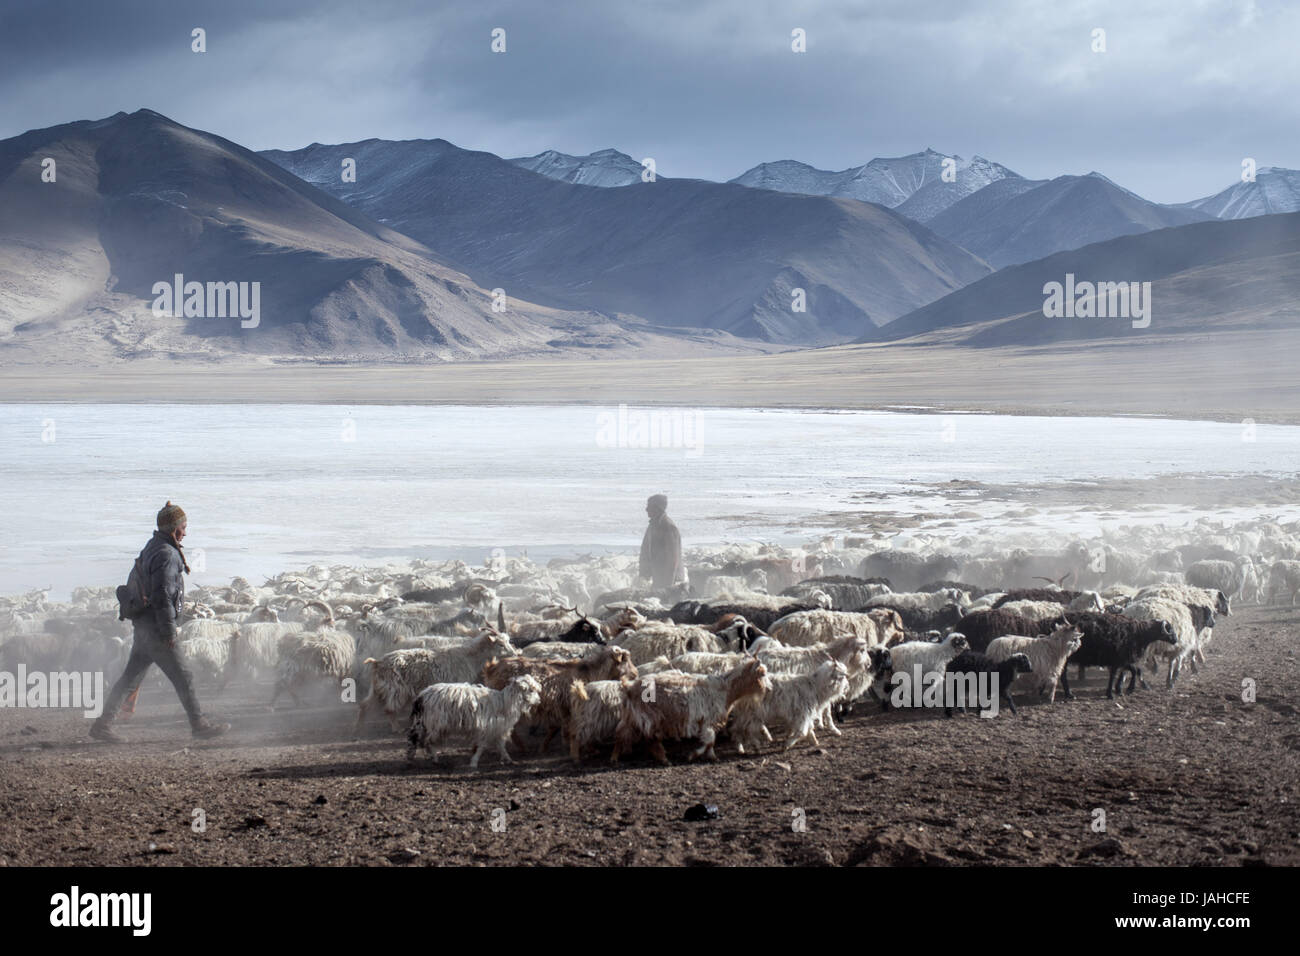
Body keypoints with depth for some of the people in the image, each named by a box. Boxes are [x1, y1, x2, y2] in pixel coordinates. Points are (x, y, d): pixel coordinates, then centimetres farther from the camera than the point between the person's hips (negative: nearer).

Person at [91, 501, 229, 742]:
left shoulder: (152, 547, 13)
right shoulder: (166, 555, -18)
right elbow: (162, 596, -23)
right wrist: (169, 631, -20)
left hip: (144, 627, 10)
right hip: (155, 629, -10)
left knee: (130, 677, 11)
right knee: (182, 678, 0)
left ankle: (102, 724, 12)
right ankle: (199, 724, 7)